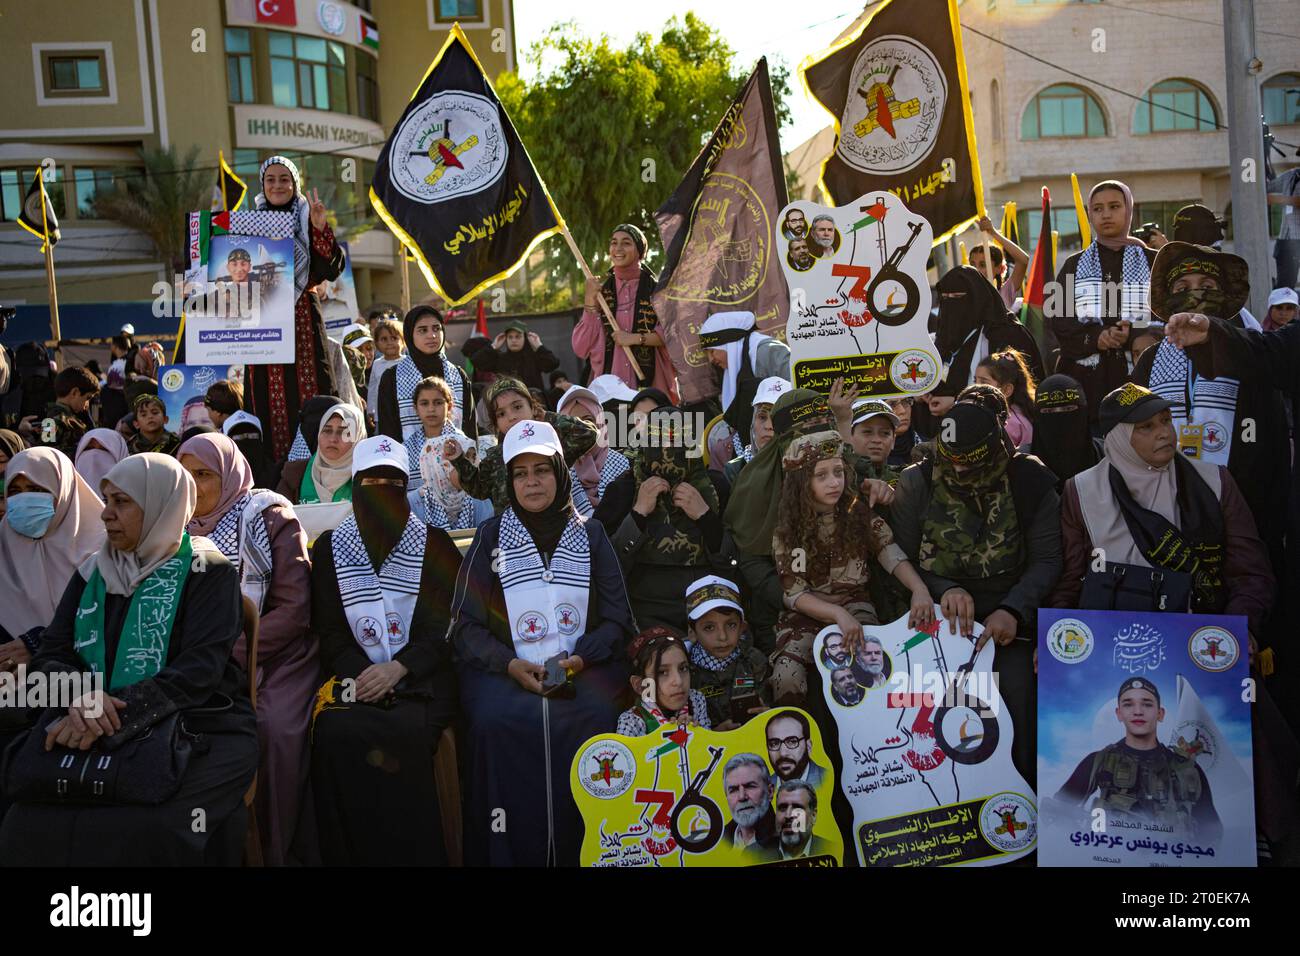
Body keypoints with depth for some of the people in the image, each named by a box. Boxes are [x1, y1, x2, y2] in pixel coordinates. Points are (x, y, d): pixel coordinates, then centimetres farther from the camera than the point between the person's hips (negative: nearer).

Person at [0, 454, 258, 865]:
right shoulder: (92, 574, 15)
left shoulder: (208, 573, -1)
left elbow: (198, 671, -12)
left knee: (143, 830, -31)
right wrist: (79, 696, -16)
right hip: (98, 735, 4)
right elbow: (50, 657, 7)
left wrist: (115, 715, -24)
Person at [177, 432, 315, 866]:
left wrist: (229, 657, -17)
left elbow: (294, 610, -9)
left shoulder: (269, 517, -3)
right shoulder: (183, 527, 14)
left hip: (274, 656, -4)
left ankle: (273, 852, -15)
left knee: (275, 727, -31)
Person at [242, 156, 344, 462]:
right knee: (269, 401, -1)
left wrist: (320, 230, -15)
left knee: (309, 391, -7)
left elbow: (333, 270, -5)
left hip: (303, 318, -2)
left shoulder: (308, 220, 6)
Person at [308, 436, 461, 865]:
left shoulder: (434, 544, 8)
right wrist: (361, 675, -11)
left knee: (403, 732, -32)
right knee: (336, 729, -30)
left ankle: (412, 852, -14)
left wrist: (397, 669, -15)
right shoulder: (330, 547, 13)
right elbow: (329, 632, 8)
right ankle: (348, 854, -13)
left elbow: (443, 628, 2)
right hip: (355, 676, 2)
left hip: (420, 680, -1)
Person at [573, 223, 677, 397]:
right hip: (608, 382, 2)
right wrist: (590, 300, -5)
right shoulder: (601, 289, 9)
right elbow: (581, 347, 3)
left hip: (649, 381, -2)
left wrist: (636, 338, -11)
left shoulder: (655, 288, 2)